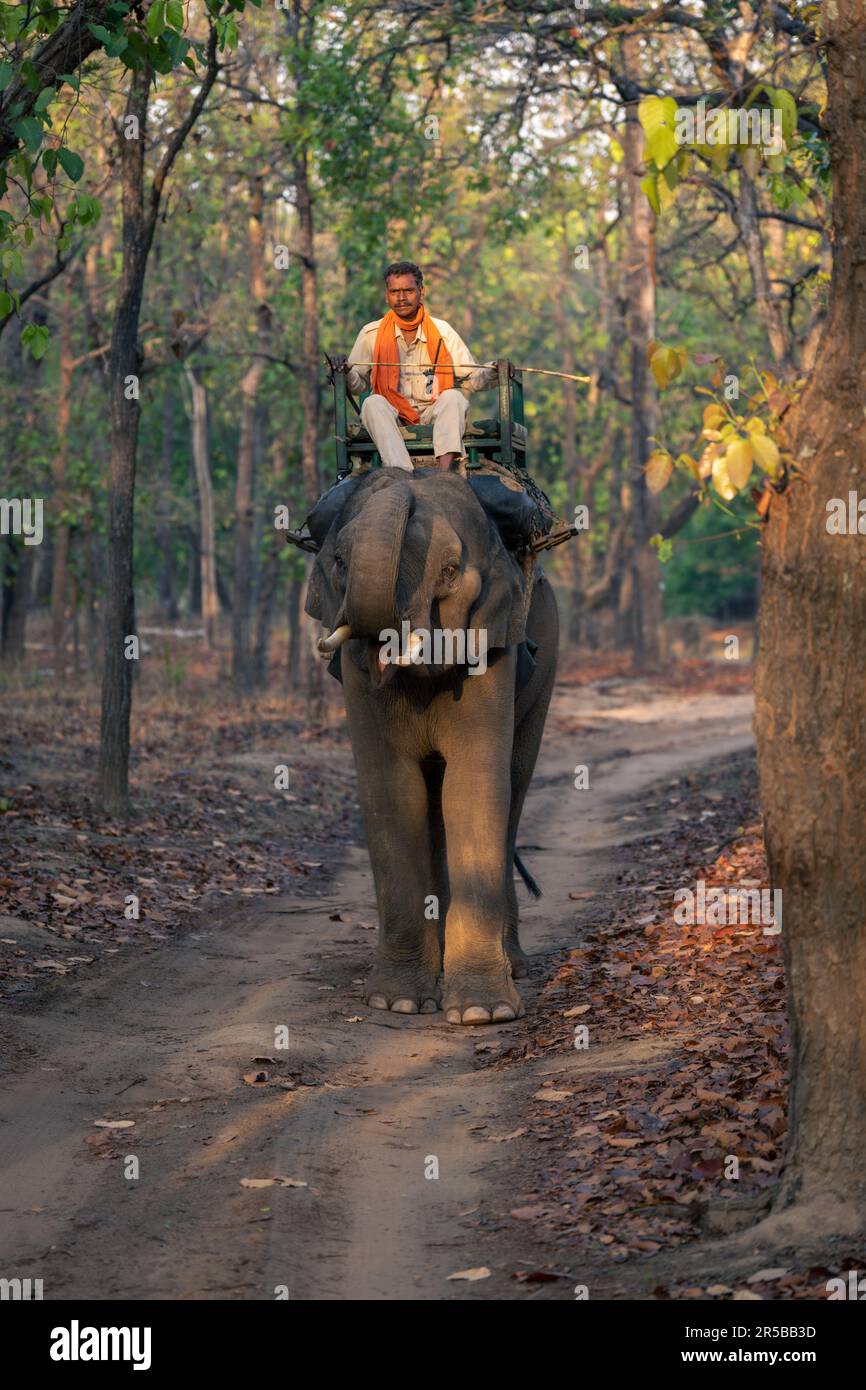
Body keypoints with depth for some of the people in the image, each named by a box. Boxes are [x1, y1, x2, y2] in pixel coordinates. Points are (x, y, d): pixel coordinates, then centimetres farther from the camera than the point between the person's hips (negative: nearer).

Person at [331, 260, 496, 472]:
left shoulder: (442, 331, 8)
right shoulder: (372, 334, 8)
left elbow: (471, 377, 7)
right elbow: (357, 383, 9)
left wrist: (492, 371, -14)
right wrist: (345, 371, -13)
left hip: (434, 415, 0)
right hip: (392, 416, 0)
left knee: (453, 397, -28)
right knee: (373, 403, -29)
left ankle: (445, 469, -48)